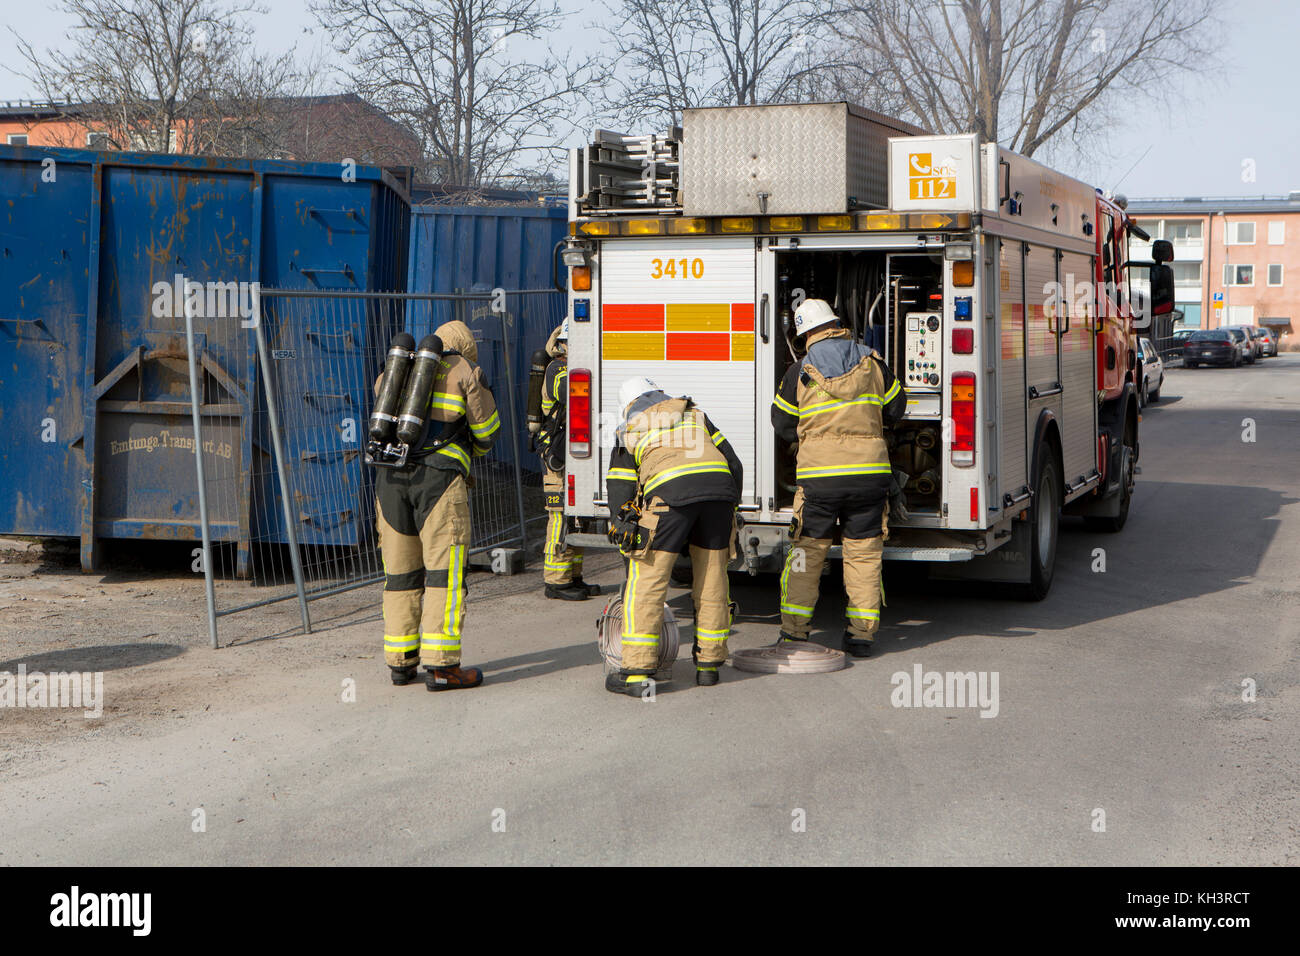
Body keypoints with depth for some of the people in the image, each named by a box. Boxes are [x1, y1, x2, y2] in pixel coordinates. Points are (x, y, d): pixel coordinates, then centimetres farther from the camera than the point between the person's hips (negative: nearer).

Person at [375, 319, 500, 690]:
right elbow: (487, 428, 10)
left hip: (391, 475, 5)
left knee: (401, 570, 11)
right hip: (438, 475, -5)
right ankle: (440, 665, -8)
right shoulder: (464, 371, 7)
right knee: (445, 568, -4)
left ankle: (400, 661, 14)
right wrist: (474, 450, 32)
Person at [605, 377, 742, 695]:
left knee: (647, 581, 2)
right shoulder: (695, 415, 31)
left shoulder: (628, 432, 24)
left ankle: (636, 671, -1)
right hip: (718, 487, 3)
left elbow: (620, 496, 22)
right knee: (712, 582, 13)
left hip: (670, 492, -3)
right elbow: (733, 463, 24)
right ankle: (709, 665, 21)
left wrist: (632, 556, 27)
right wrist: (728, 510, 31)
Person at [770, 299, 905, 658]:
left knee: (807, 550, 7)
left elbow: (782, 423, 9)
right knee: (864, 551, 8)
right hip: (869, 472, 2)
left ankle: (794, 631, 8)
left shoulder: (799, 372, 0)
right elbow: (895, 407, 15)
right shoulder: (873, 363, 5)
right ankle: (861, 634, 8)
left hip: (819, 473, -1)